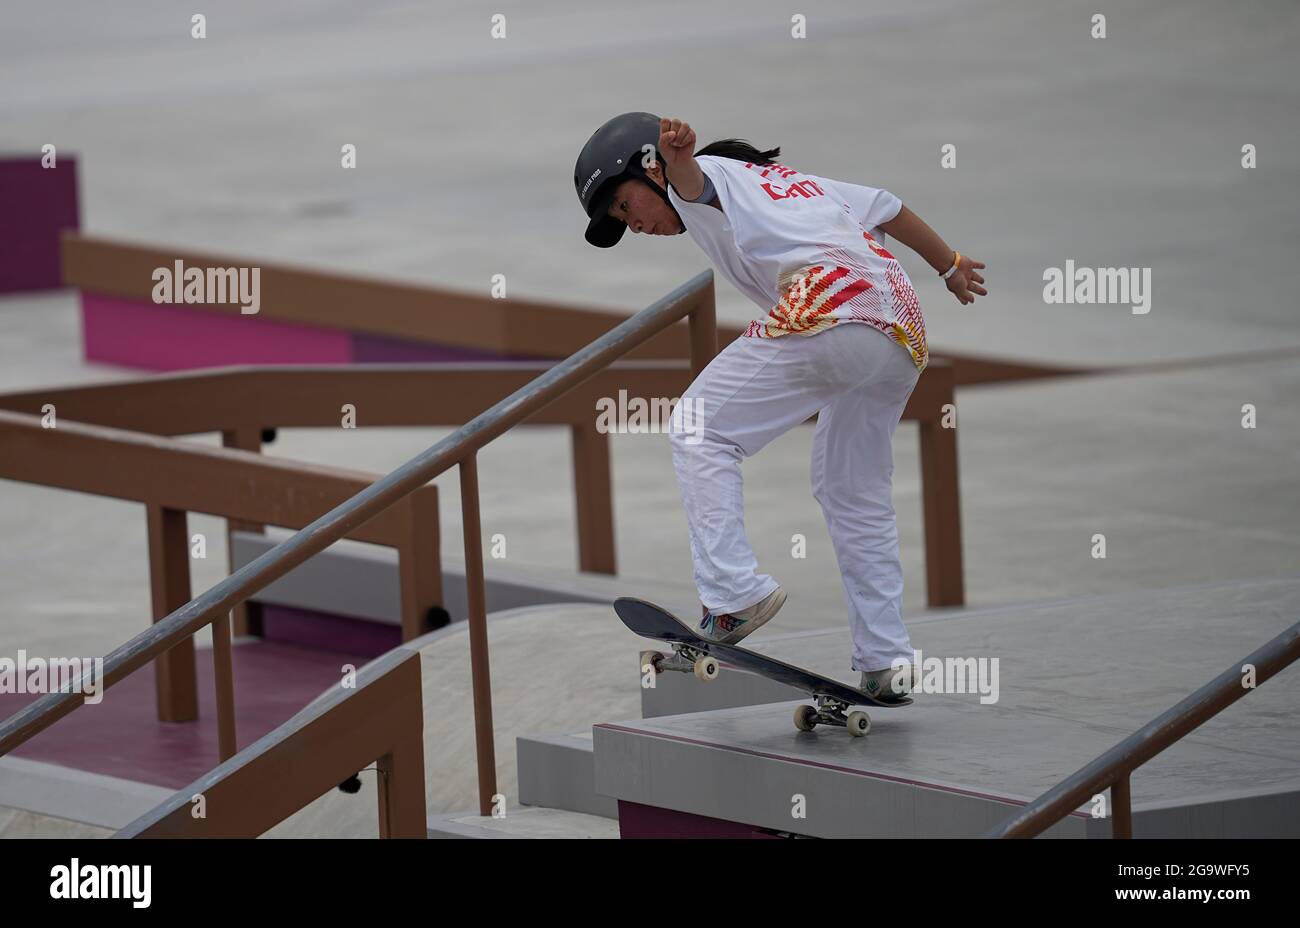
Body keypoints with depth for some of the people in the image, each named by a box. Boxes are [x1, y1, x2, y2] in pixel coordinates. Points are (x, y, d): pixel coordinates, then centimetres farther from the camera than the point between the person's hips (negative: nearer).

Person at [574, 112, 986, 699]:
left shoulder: (706, 176, 11)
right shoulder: (784, 178, 35)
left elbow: (693, 179, -15)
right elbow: (884, 207, 42)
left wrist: (677, 156, -39)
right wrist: (950, 266, 56)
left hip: (827, 305, -9)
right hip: (904, 329, 9)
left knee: (699, 430, -1)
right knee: (855, 496, 19)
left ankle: (733, 595, -14)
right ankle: (886, 661, 14)